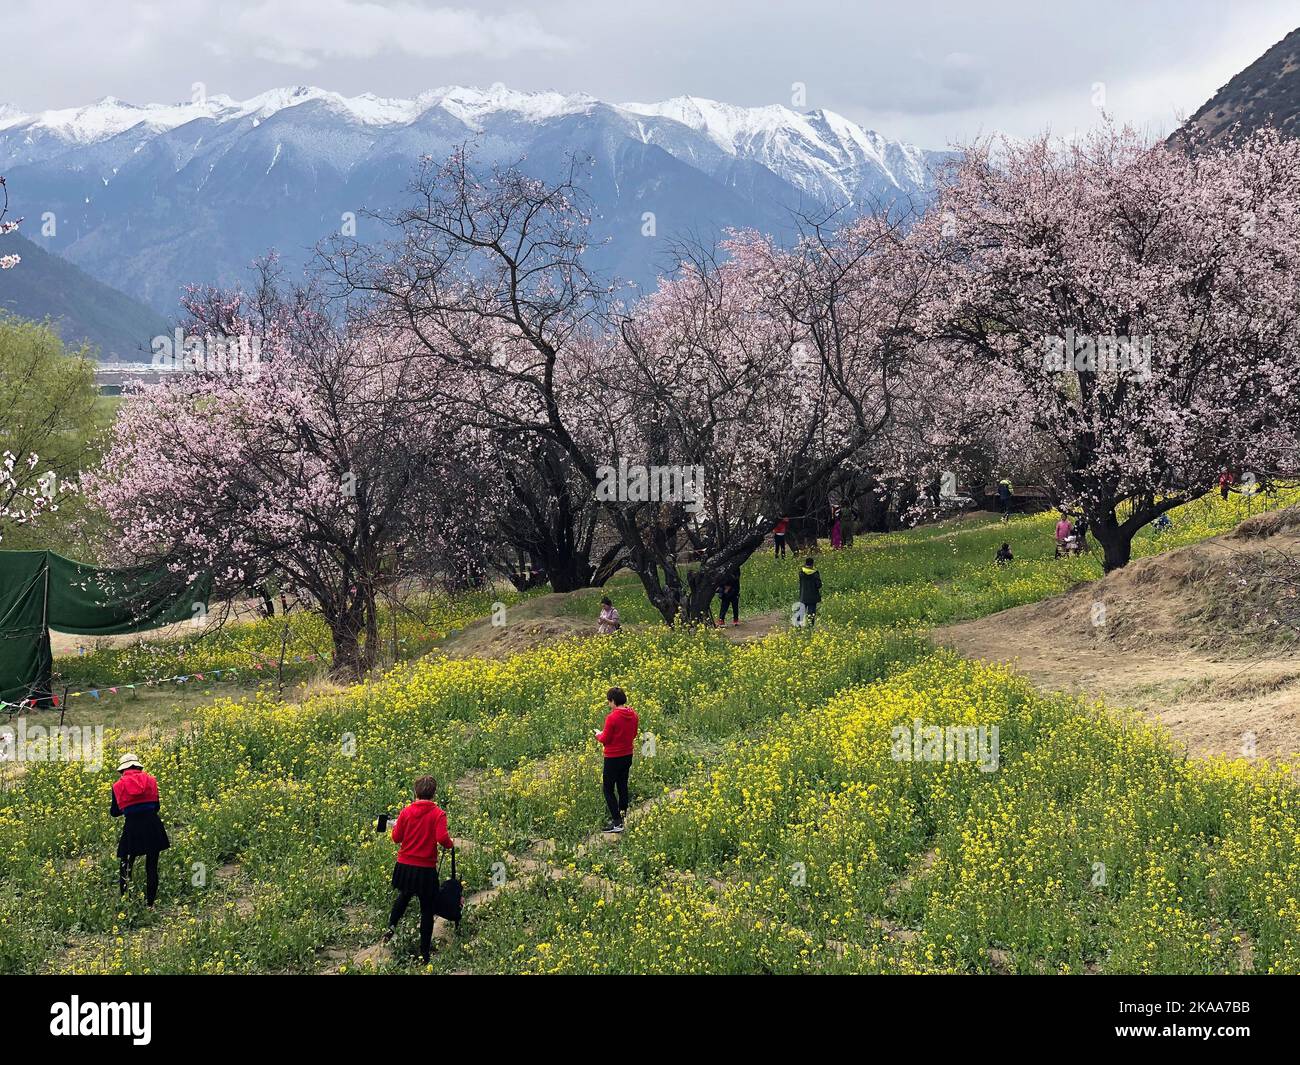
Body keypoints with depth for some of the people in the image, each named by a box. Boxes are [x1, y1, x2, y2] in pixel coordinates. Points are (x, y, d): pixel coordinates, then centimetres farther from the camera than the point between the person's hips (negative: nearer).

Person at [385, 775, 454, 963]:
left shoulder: (406, 812, -3)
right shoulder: (438, 814, -12)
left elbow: (396, 838, 1)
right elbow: (442, 838, -23)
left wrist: (396, 826, 22)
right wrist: (450, 844, -1)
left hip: (404, 865, 3)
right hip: (426, 869, -3)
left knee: (404, 896, 32)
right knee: (427, 909, 11)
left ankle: (391, 926, 11)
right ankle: (424, 952, 14)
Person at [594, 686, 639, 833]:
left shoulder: (612, 717, -22)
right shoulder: (633, 715, 0)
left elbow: (605, 740, -16)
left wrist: (599, 734, 5)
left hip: (613, 758, -7)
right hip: (628, 755, 7)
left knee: (608, 789, 1)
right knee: (622, 786, 20)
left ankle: (617, 823, -4)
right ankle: (623, 815, 27)